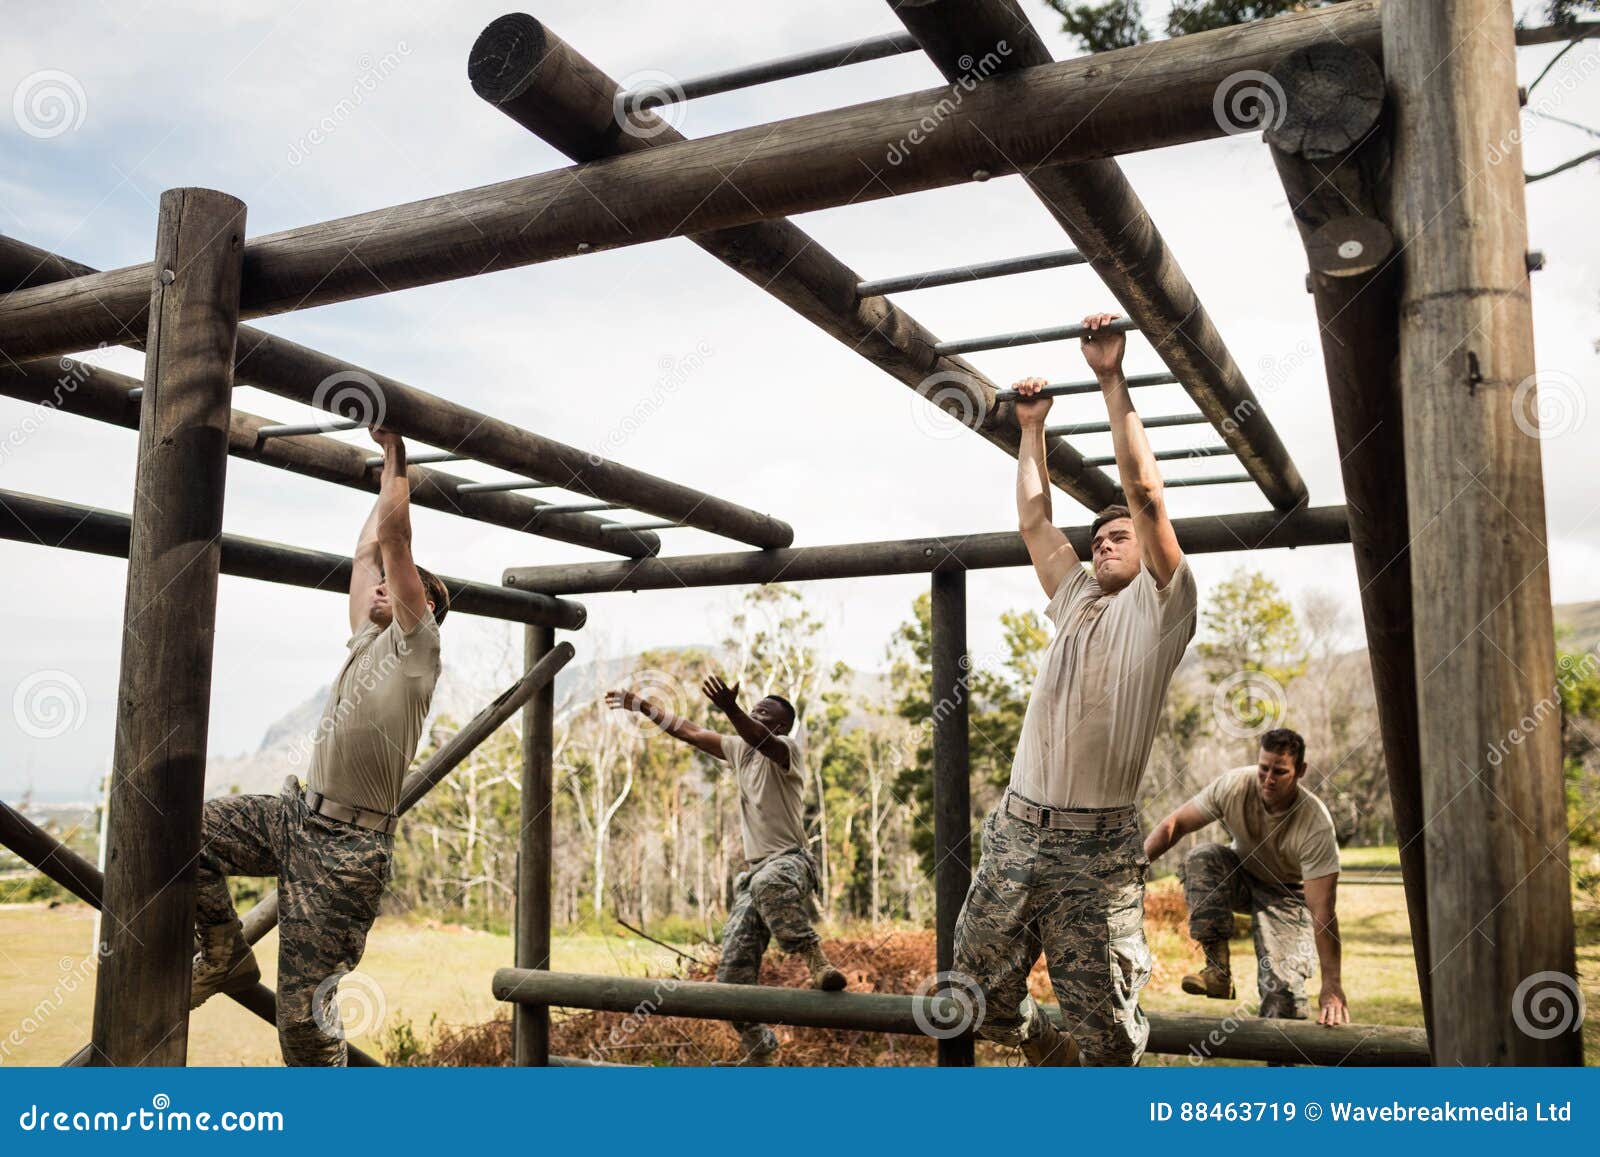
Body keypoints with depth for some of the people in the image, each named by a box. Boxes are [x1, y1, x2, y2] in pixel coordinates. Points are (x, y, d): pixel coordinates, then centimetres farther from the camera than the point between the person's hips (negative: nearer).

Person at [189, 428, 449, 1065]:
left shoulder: (415, 644, -2)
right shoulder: (368, 641, 20)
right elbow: (368, 549, 27)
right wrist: (387, 473, 31)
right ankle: (226, 957, 11)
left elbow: (393, 537, -6)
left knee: (303, 1009, -6)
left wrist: (396, 457, 3)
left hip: (348, 846, -8)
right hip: (298, 815, 8)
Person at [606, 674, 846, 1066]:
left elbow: (762, 740, -28)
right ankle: (757, 1050, 16)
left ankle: (815, 958, -36)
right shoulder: (739, 749, 17)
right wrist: (641, 706, 24)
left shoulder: (787, 749, -5)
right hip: (754, 871, 7)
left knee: (769, 884, -45)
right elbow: (690, 732, 24)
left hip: (790, 861, -7)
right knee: (733, 971, 0)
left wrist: (729, 708, -47)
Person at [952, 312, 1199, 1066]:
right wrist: (1032, 427, 28)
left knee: (1108, 1030, 0)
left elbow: (1144, 491, -6)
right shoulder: (1074, 601, 20)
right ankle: (1052, 1052, 39)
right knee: (980, 998, 11)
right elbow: (1033, 518, 24)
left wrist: (1112, 381, -5)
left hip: (1098, 845, -6)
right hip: (1016, 830, 6)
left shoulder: (1160, 606, 3)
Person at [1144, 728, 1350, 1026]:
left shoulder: (1316, 825, -35)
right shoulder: (1234, 785, -27)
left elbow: (1323, 912, -36)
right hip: (1242, 874, 4)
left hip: (1288, 893, -3)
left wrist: (1332, 985, -40)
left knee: (1283, 985, -25)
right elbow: (1176, 824, -16)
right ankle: (1219, 970, -26)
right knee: (1201, 856, -31)